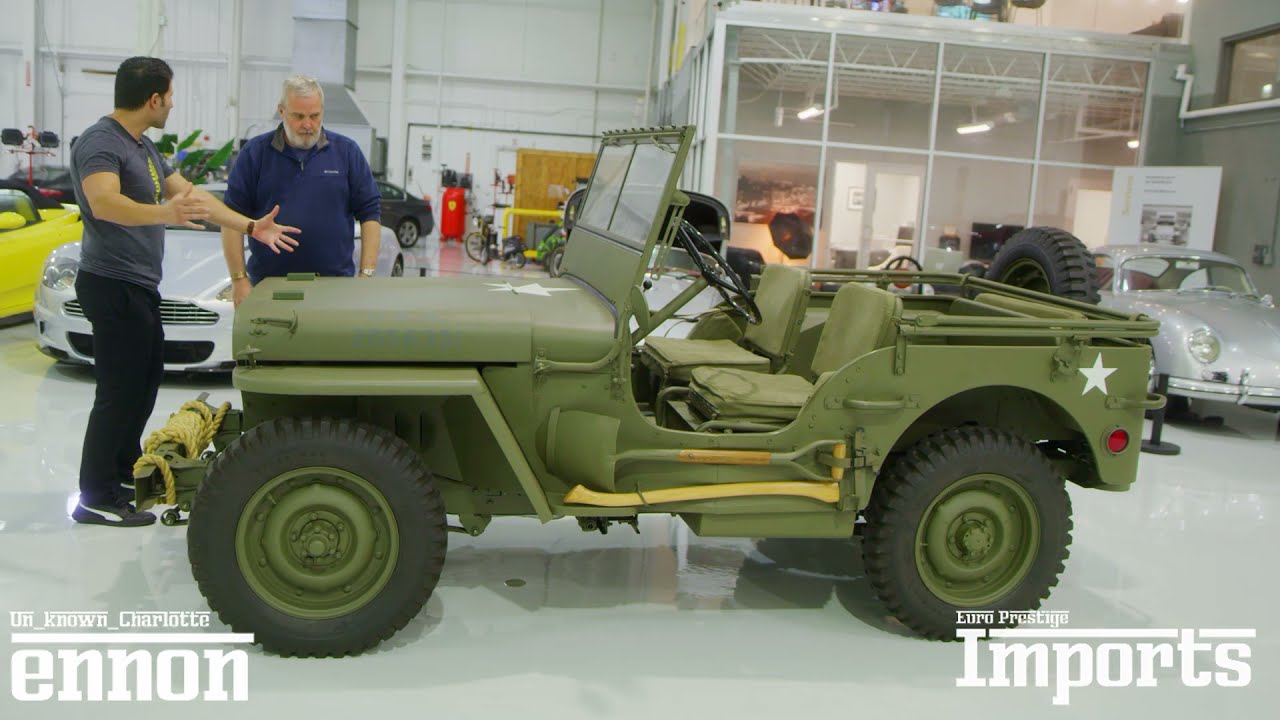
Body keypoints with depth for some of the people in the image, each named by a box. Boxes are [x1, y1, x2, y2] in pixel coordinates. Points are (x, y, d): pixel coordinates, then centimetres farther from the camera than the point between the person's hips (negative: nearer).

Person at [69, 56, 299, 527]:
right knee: (119, 391, -7)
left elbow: (189, 194, 19)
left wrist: (251, 226, 15)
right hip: (112, 285, -10)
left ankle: (127, 468, 32)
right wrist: (164, 213, -51)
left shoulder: (142, 145, 15)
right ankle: (96, 498, 1)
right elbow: (103, 202, -34)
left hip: (141, 285, 10)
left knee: (145, 381, 18)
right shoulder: (101, 142, -16)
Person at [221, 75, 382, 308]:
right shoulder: (255, 153, 3)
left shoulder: (347, 151, 4)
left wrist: (367, 274, -5)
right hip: (268, 286, 0)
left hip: (335, 286, 0)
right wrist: (239, 279, -4)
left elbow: (370, 213, 3)